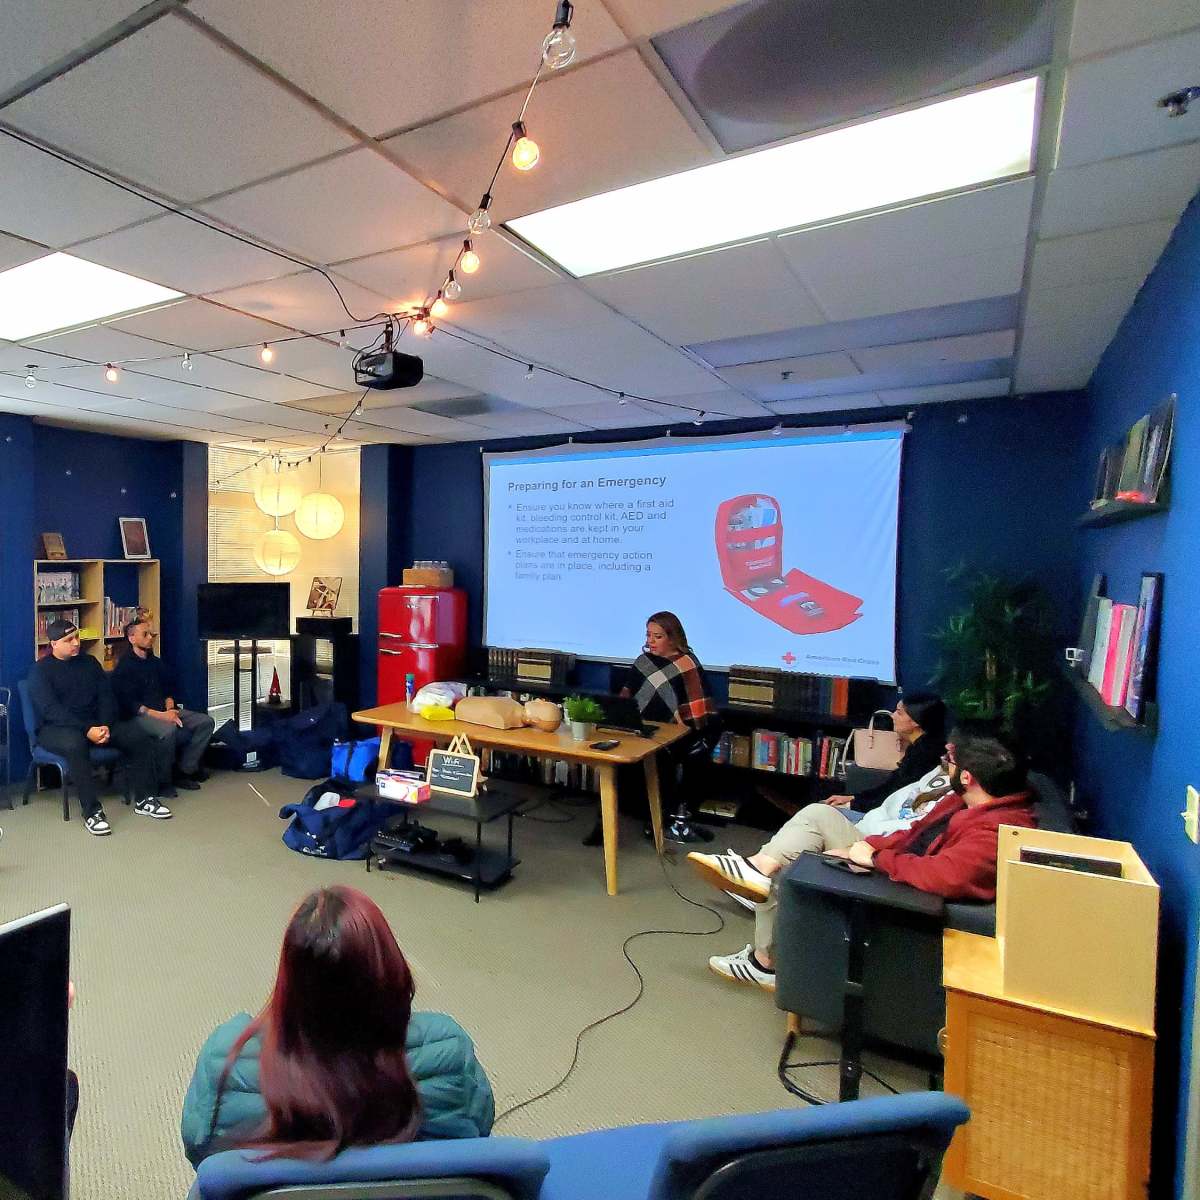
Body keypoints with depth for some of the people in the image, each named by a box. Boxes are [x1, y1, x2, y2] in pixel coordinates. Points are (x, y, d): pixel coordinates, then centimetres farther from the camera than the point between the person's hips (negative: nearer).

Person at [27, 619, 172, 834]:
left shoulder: (89, 662, 11)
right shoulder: (40, 670, -4)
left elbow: (106, 696, 5)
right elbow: (51, 710, -17)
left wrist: (105, 726, -14)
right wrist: (87, 730, -28)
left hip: (95, 723, 5)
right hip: (56, 727, -5)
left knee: (139, 737, -16)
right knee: (75, 744, -39)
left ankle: (143, 800, -8)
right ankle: (92, 812, -34)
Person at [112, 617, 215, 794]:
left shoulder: (155, 662, 16)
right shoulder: (123, 668, -7)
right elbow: (128, 703, -16)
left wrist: (170, 708, -3)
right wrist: (159, 715, -25)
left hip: (163, 710, 8)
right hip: (138, 715, -7)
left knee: (206, 722, -9)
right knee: (168, 729, -38)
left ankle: (184, 770, -7)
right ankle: (162, 780, -20)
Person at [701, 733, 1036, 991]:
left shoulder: (995, 830, -29)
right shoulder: (968, 801, 1)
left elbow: (945, 876, -44)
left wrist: (876, 858, -30)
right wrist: (862, 847, -3)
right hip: (888, 869, 9)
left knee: (782, 879, -3)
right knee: (818, 814, 1)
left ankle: (764, 962, 19)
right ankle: (760, 867, -7)